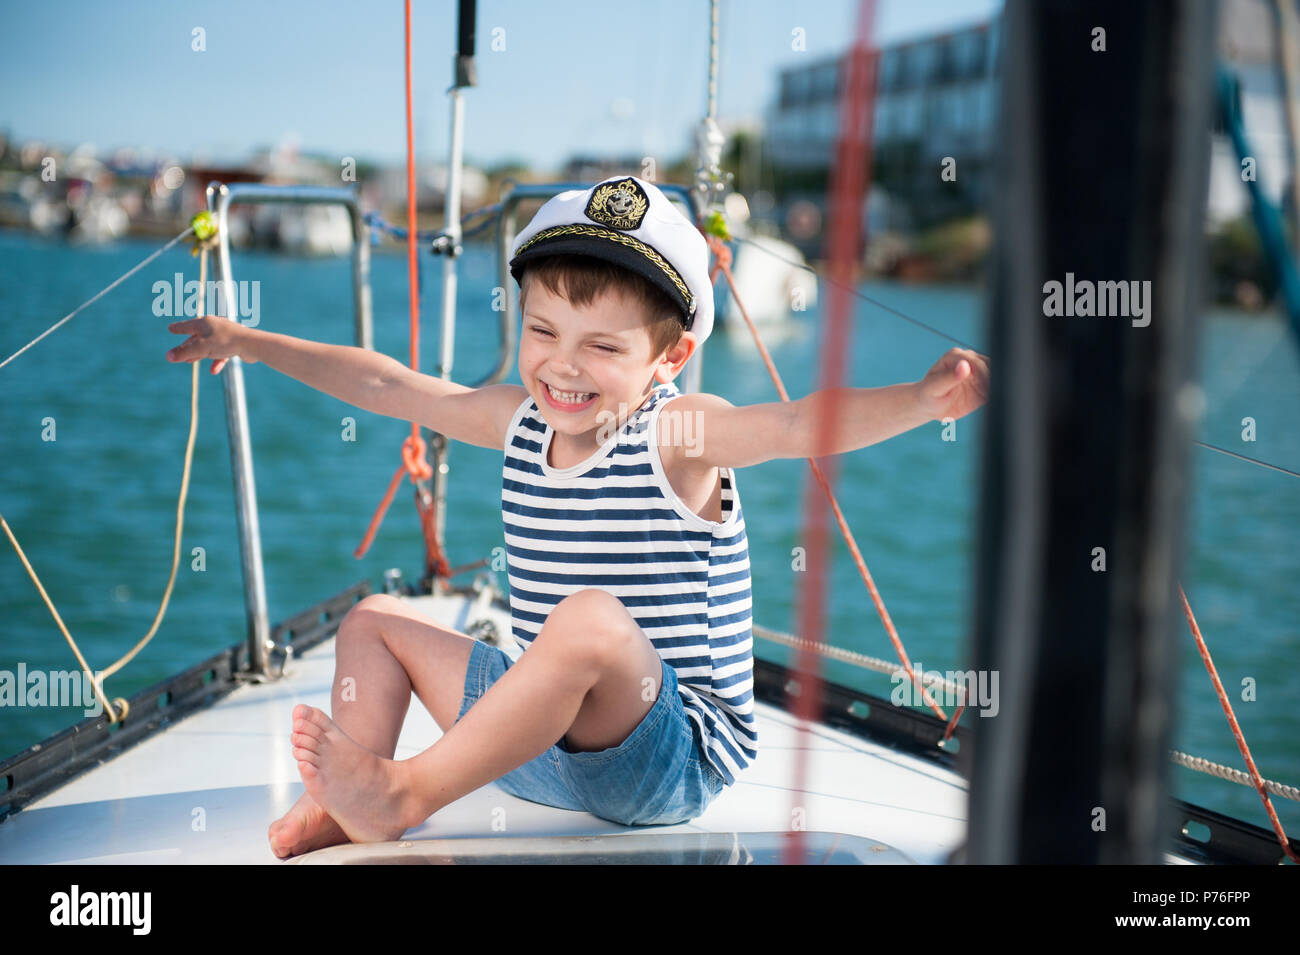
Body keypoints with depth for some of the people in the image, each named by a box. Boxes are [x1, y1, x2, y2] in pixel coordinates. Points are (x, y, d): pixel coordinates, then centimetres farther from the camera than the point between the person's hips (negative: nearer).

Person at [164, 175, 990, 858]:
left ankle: (413, 792, -29)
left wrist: (926, 396, -50)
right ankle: (355, 809, -7)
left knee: (592, 617, -38)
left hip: (671, 761, -8)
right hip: (543, 737, 8)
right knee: (378, 619, 13)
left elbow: (802, 423, -32)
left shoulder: (676, 435, -14)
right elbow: (385, 384, 16)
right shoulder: (521, 423, 6)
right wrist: (246, 341, 24)